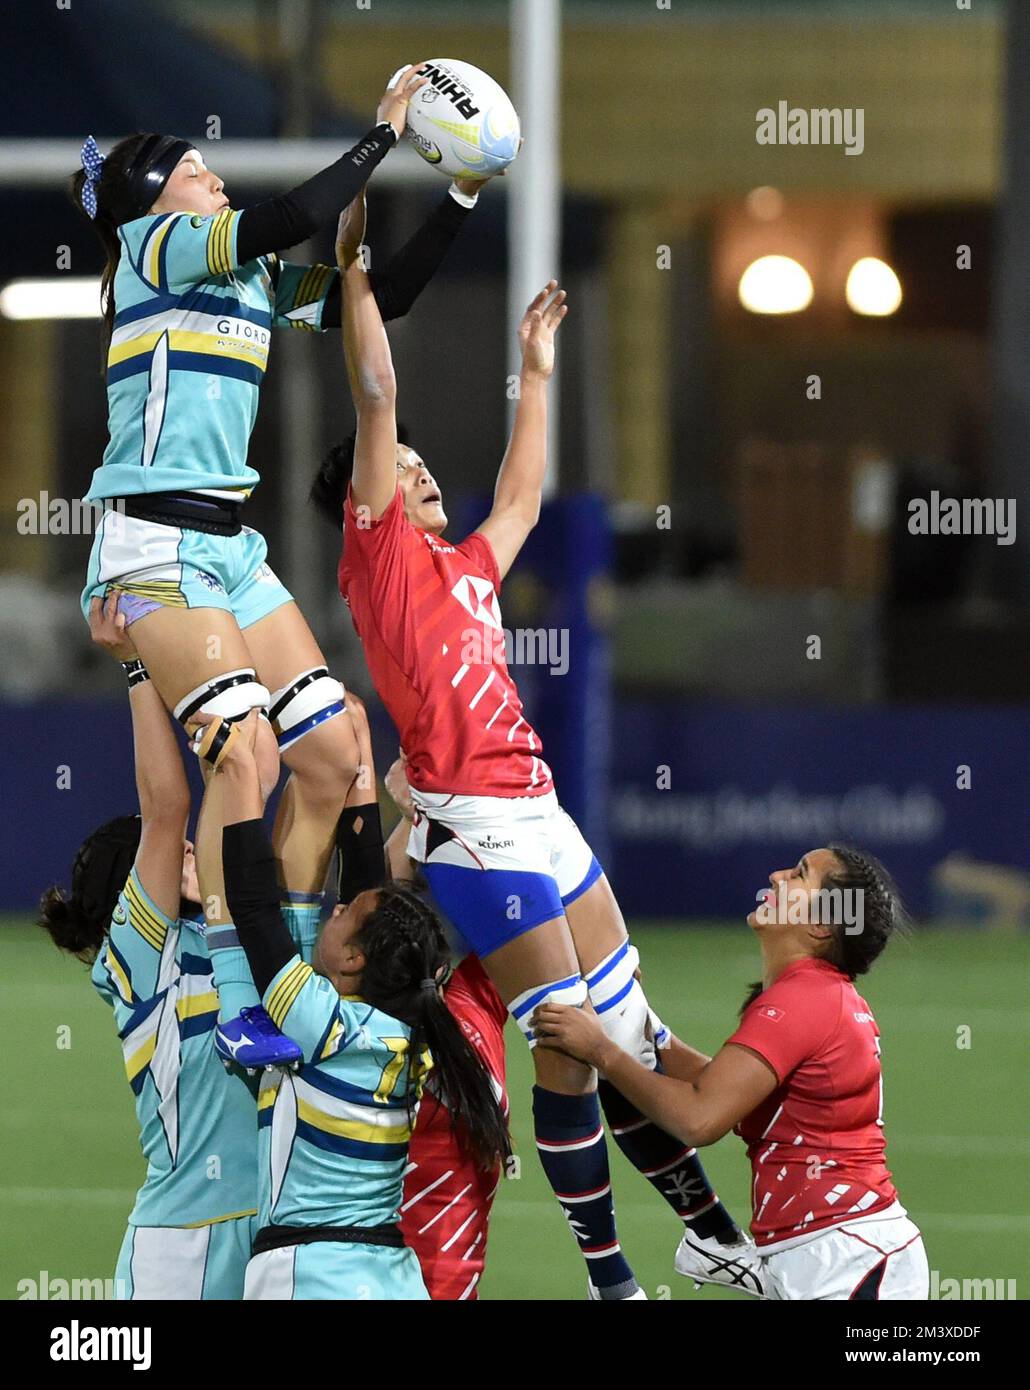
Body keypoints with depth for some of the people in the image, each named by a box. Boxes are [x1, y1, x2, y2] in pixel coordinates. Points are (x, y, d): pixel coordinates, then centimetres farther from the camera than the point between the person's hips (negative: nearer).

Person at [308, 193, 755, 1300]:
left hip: (539, 815, 8)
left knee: (629, 1037, 12)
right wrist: (355, 269, -7)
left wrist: (536, 371, 40)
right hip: (475, 826, -8)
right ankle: (608, 1275, -1)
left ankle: (716, 1240, 19)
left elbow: (522, 499, 37)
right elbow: (376, 399, -6)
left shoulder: (464, 570, 20)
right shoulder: (379, 555, -1)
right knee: (568, 1056, -7)